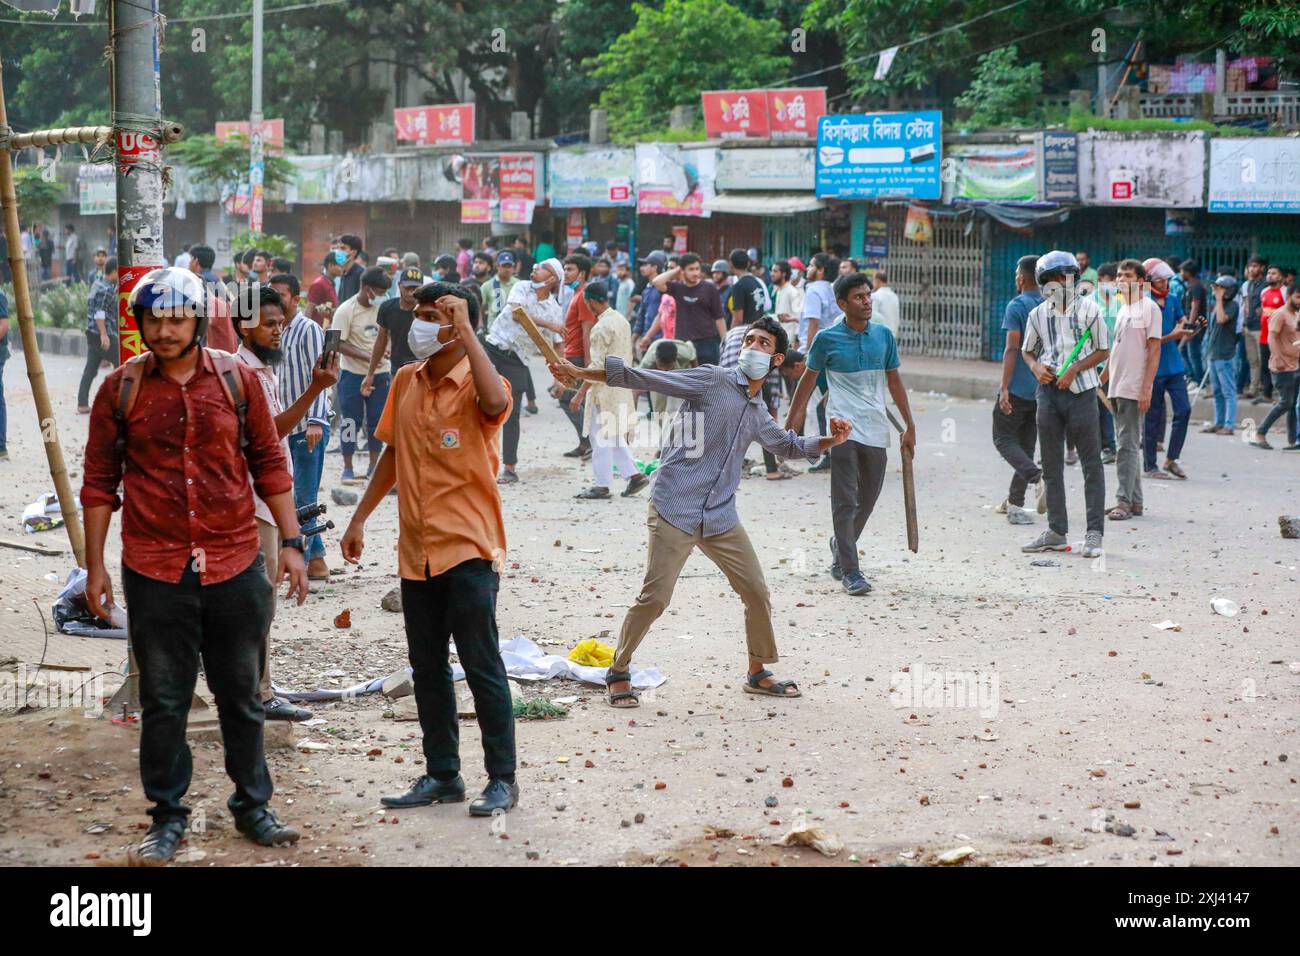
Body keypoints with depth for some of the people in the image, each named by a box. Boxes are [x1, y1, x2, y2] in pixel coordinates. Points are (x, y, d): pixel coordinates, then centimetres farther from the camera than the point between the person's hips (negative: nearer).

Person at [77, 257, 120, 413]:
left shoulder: (98, 284, 14)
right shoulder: (105, 289, -16)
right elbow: (99, 313, -23)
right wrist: (104, 334, -26)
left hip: (92, 334, 9)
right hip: (104, 334, -9)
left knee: (90, 369, 7)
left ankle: (82, 405, 4)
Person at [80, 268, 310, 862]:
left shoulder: (237, 379, 0)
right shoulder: (121, 388, -2)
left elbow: (269, 462, 6)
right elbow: (99, 480, 3)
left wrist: (290, 542, 3)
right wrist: (94, 565, 2)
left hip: (236, 566, 1)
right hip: (154, 572, -1)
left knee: (242, 696, 11)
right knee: (163, 701, 7)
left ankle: (252, 806, 25)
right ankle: (167, 816, 20)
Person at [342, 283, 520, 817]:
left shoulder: (476, 385, -11)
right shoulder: (405, 382, 8)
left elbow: (496, 402, -37)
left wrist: (465, 331, -32)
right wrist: (359, 518, 19)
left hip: (468, 548, -7)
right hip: (416, 550, 7)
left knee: (482, 666, -2)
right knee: (427, 668, 12)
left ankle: (502, 779, 8)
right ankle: (442, 776, 22)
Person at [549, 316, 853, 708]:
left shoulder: (758, 415, 17)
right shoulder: (712, 381, -3)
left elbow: (789, 445, 36)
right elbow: (643, 378, -6)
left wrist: (830, 441, 17)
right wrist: (580, 373, -11)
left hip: (721, 518, 6)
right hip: (675, 510, -6)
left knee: (757, 593, 5)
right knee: (655, 597, -12)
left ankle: (758, 674, 24)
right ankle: (618, 672, 6)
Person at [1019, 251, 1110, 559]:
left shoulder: (1088, 309, -4)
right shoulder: (1038, 314, 7)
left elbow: (1103, 350, 0)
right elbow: (1028, 350, 20)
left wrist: (1074, 370, -13)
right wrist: (1036, 367, -2)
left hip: (1080, 391, -5)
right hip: (1048, 392, 5)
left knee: (1091, 464, -3)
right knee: (1051, 465, 9)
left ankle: (1094, 533, 0)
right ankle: (1056, 532, 18)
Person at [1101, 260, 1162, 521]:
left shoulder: (1148, 308, -8)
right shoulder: (1123, 310, 16)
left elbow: (1154, 350, -12)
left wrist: (1146, 389, -18)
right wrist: (1100, 380, 20)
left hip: (1134, 389, -8)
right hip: (1116, 388, 8)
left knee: (1127, 446, -9)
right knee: (1128, 445, 11)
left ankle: (1124, 501, -9)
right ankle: (1134, 501, 16)